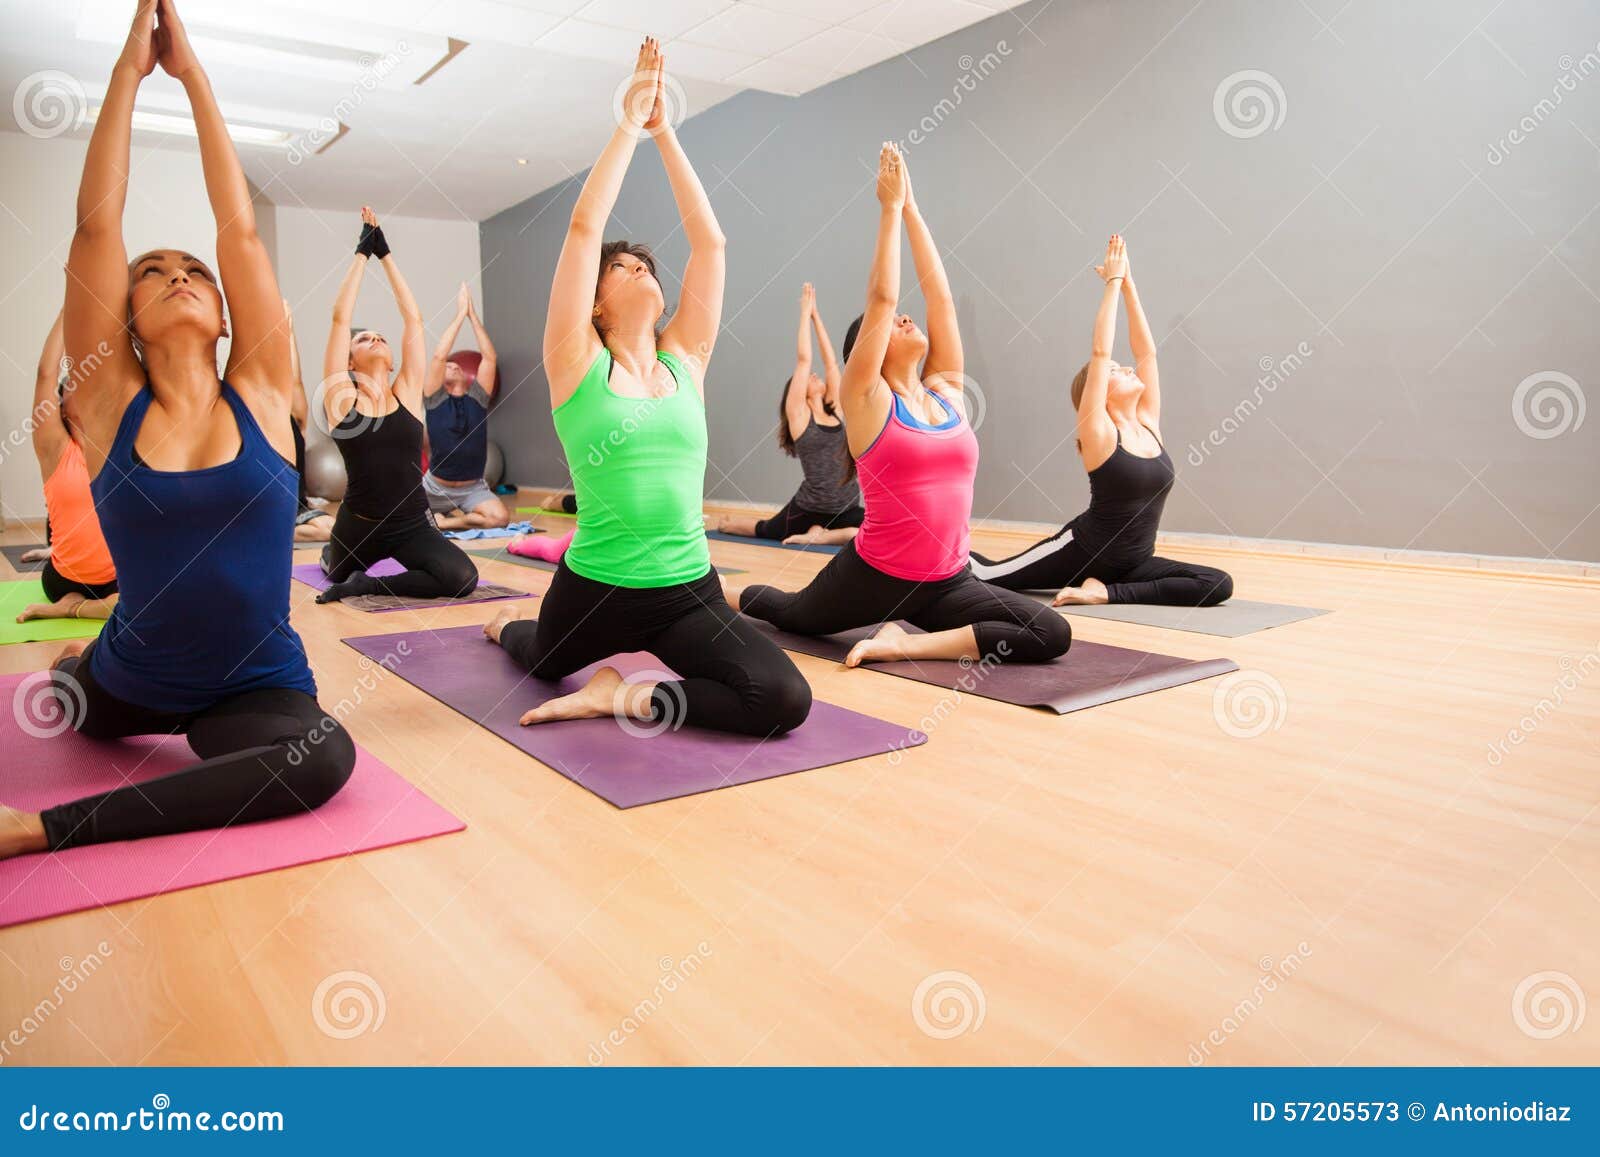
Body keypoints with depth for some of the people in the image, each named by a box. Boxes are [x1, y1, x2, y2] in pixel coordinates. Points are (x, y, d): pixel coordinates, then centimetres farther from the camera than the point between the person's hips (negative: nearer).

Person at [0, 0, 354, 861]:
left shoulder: (260, 393, -4)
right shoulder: (111, 405, -4)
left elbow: (241, 229, -4)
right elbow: (97, 223, -8)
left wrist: (193, 75, -1)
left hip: (259, 685, -1)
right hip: (127, 685, 2)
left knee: (324, 757, -32)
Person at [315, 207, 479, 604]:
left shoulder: (407, 393, 1)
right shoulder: (341, 396, -3)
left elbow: (413, 318, 1)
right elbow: (340, 317, -8)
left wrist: (385, 254, 4)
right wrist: (362, 252, -2)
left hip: (414, 524, 0)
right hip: (359, 524, 0)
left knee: (462, 579, -26)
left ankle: (369, 584, -3)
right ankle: (331, 553, 59)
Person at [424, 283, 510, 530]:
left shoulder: (477, 398, 2)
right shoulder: (434, 399, -4)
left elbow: (489, 357, -9)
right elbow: (438, 356, -17)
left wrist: (473, 315, -12)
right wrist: (460, 313, -15)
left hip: (473, 488, 0)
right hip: (436, 487, 0)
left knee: (501, 517, -28)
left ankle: (448, 520, -2)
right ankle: (457, 514, 11)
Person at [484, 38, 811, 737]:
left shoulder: (684, 361, 6)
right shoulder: (578, 365, -3)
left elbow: (709, 240, 5)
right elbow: (585, 227, -11)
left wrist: (665, 133, 7)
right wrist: (629, 123, -3)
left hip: (689, 592, 2)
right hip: (593, 589, -2)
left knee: (785, 700, -22)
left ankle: (622, 695, -2)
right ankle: (507, 626, 61)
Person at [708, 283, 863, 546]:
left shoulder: (835, 410, 11)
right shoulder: (798, 414, -2)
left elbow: (830, 361, 11)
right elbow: (803, 359, -6)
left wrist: (816, 315, 14)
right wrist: (805, 313, 0)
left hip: (845, 510, 4)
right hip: (809, 508, -4)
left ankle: (821, 534, -6)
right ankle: (722, 522, 41)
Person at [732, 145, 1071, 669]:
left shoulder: (947, 392, 6)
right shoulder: (866, 400, -7)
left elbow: (939, 296, 5)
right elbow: (882, 296, -13)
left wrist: (913, 209, 8)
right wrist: (891, 207, -6)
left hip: (947, 583, 4)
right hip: (873, 577, -4)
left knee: (1053, 635, -17)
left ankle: (903, 642, -10)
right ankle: (731, 597, 52)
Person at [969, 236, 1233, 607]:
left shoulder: (1149, 425, 4)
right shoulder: (1099, 434, -12)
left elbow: (1146, 351, 4)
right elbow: (1100, 352, -19)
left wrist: (1129, 285, 1)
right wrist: (1113, 282, -13)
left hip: (1132, 562, 5)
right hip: (1082, 551, -5)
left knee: (1219, 585, -13)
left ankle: (1107, 591, -6)